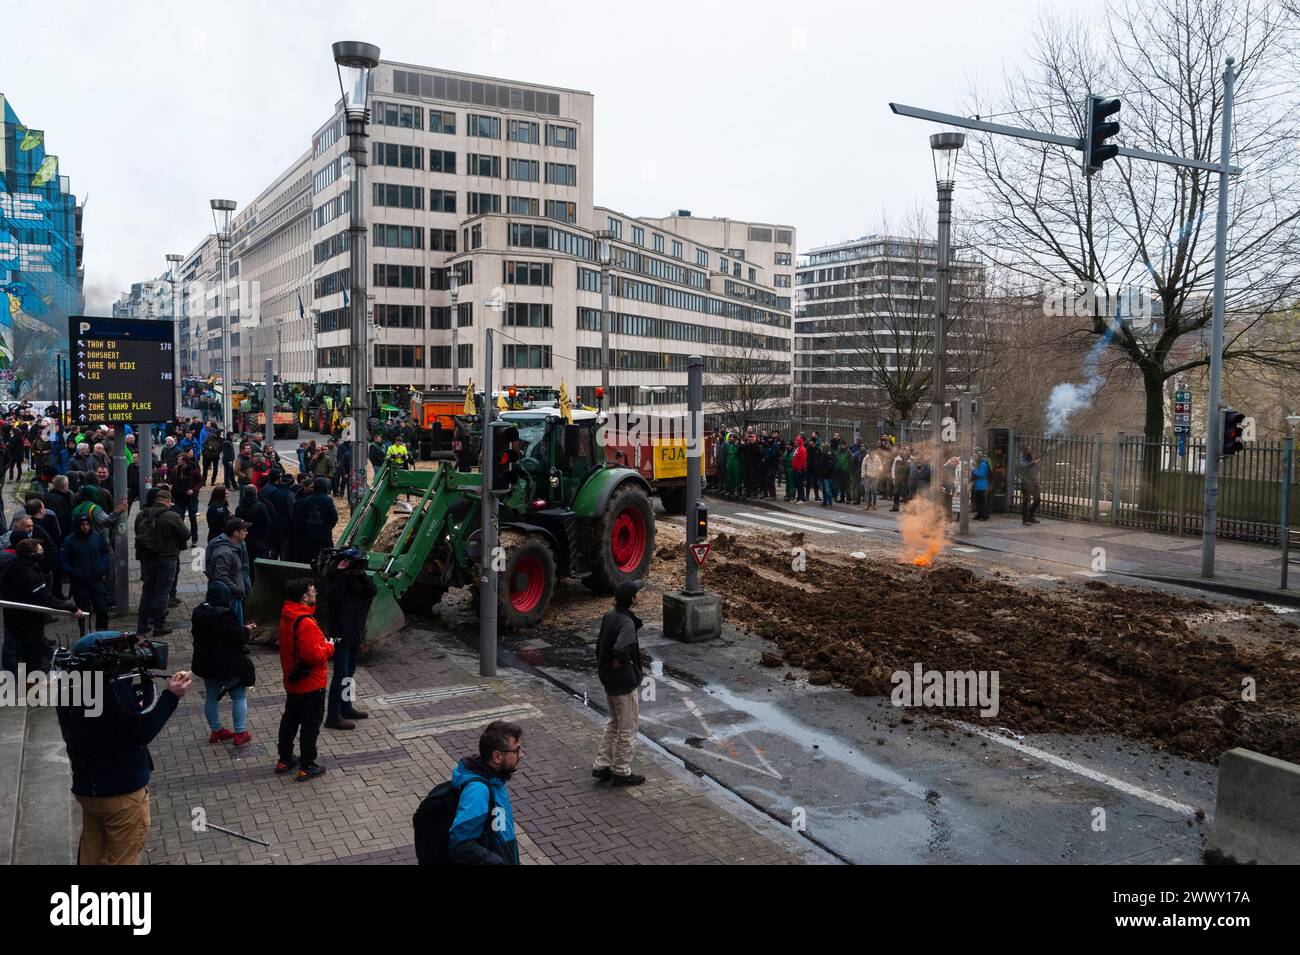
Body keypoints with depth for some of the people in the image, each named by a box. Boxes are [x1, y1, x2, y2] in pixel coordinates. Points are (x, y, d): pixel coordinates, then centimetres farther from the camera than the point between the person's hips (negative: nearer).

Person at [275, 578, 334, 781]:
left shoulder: (286, 617, 2)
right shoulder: (306, 623, -29)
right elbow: (314, 655, -31)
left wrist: (321, 643, 6)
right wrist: (329, 647, -13)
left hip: (292, 682, 9)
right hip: (311, 685, -9)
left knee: (290, 719, 21)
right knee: (310, 724, 4)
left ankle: (284, 760, 34)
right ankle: (306, 767, 13)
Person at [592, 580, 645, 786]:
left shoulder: (609, 615, 1)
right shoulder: (627, 622, -25)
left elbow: (600, 644, 12)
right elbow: (620, 649, -41)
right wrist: (621, 662, -21)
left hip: (608, 680, 8)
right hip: (625, 683, -8)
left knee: (614, 723, 24)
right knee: (627, 729, 8)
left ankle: (602, 766, 28)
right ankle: (621, 772, 19)